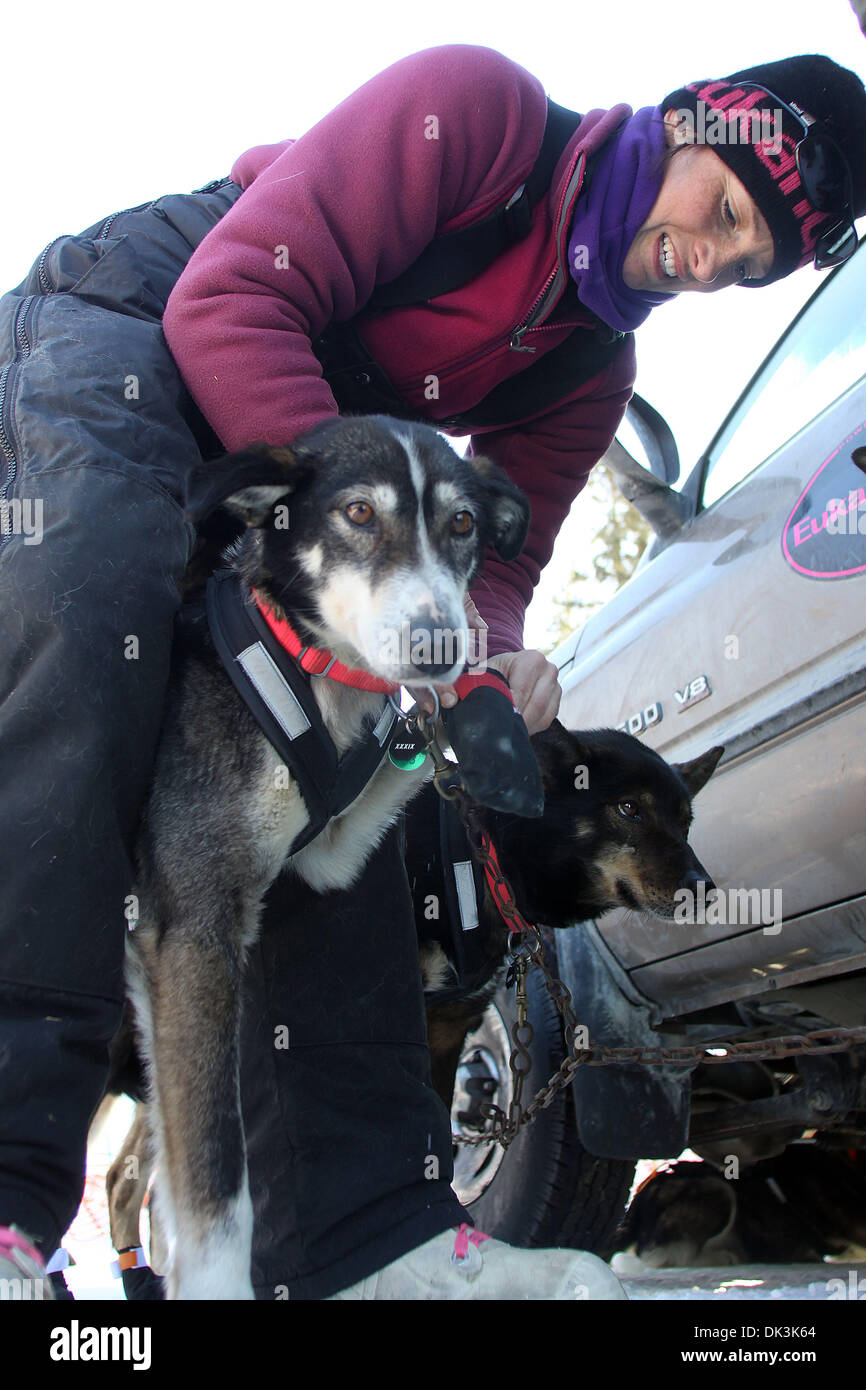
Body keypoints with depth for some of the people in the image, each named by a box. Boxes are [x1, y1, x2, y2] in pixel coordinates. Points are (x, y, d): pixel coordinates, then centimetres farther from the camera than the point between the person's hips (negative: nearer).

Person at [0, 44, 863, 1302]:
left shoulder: (593, 372, 8)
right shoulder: (477, 109, -14)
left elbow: (493, 558, 4)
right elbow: (235, 298, -22)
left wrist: (496, 656, -22)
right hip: (121, 344, -7)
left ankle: (369, 1239, -12)